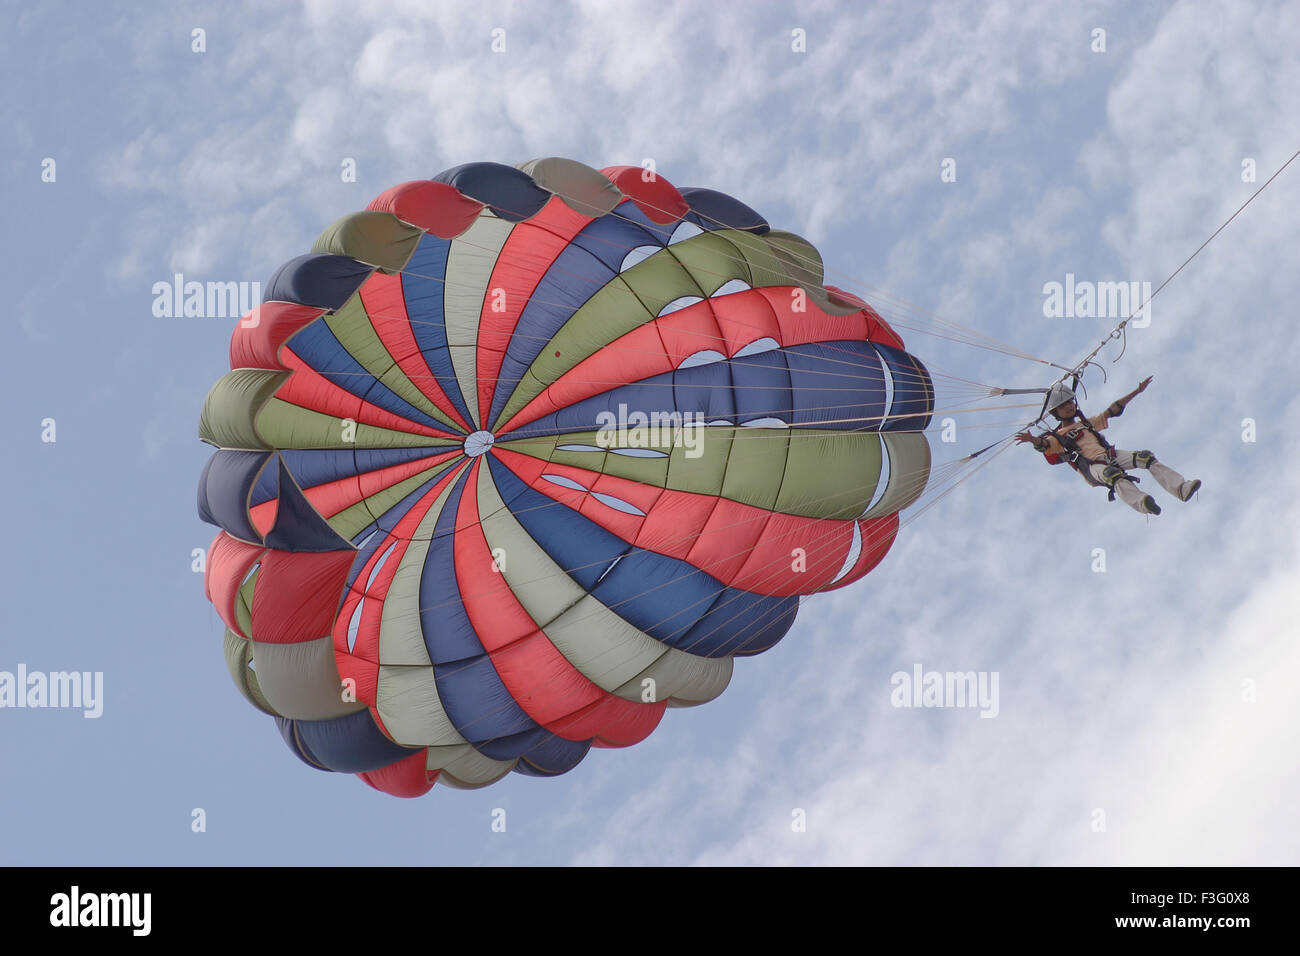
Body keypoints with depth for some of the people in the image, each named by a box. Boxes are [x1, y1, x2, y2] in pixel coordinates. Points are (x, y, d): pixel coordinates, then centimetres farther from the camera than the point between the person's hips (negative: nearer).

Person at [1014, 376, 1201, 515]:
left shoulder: (1088, 423, 32)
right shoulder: (1057, 437, 15)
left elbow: (1112, 410, 32)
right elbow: (1044, 444, -8)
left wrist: (1136, 392, 30)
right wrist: (1032, 440, -32)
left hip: (1110, 455, 6)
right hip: (1093, 467, -6)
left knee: (1146, 457, -17)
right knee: (1113, 474, -39)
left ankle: (1181, 489, -29)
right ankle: (1141, 503, -63)